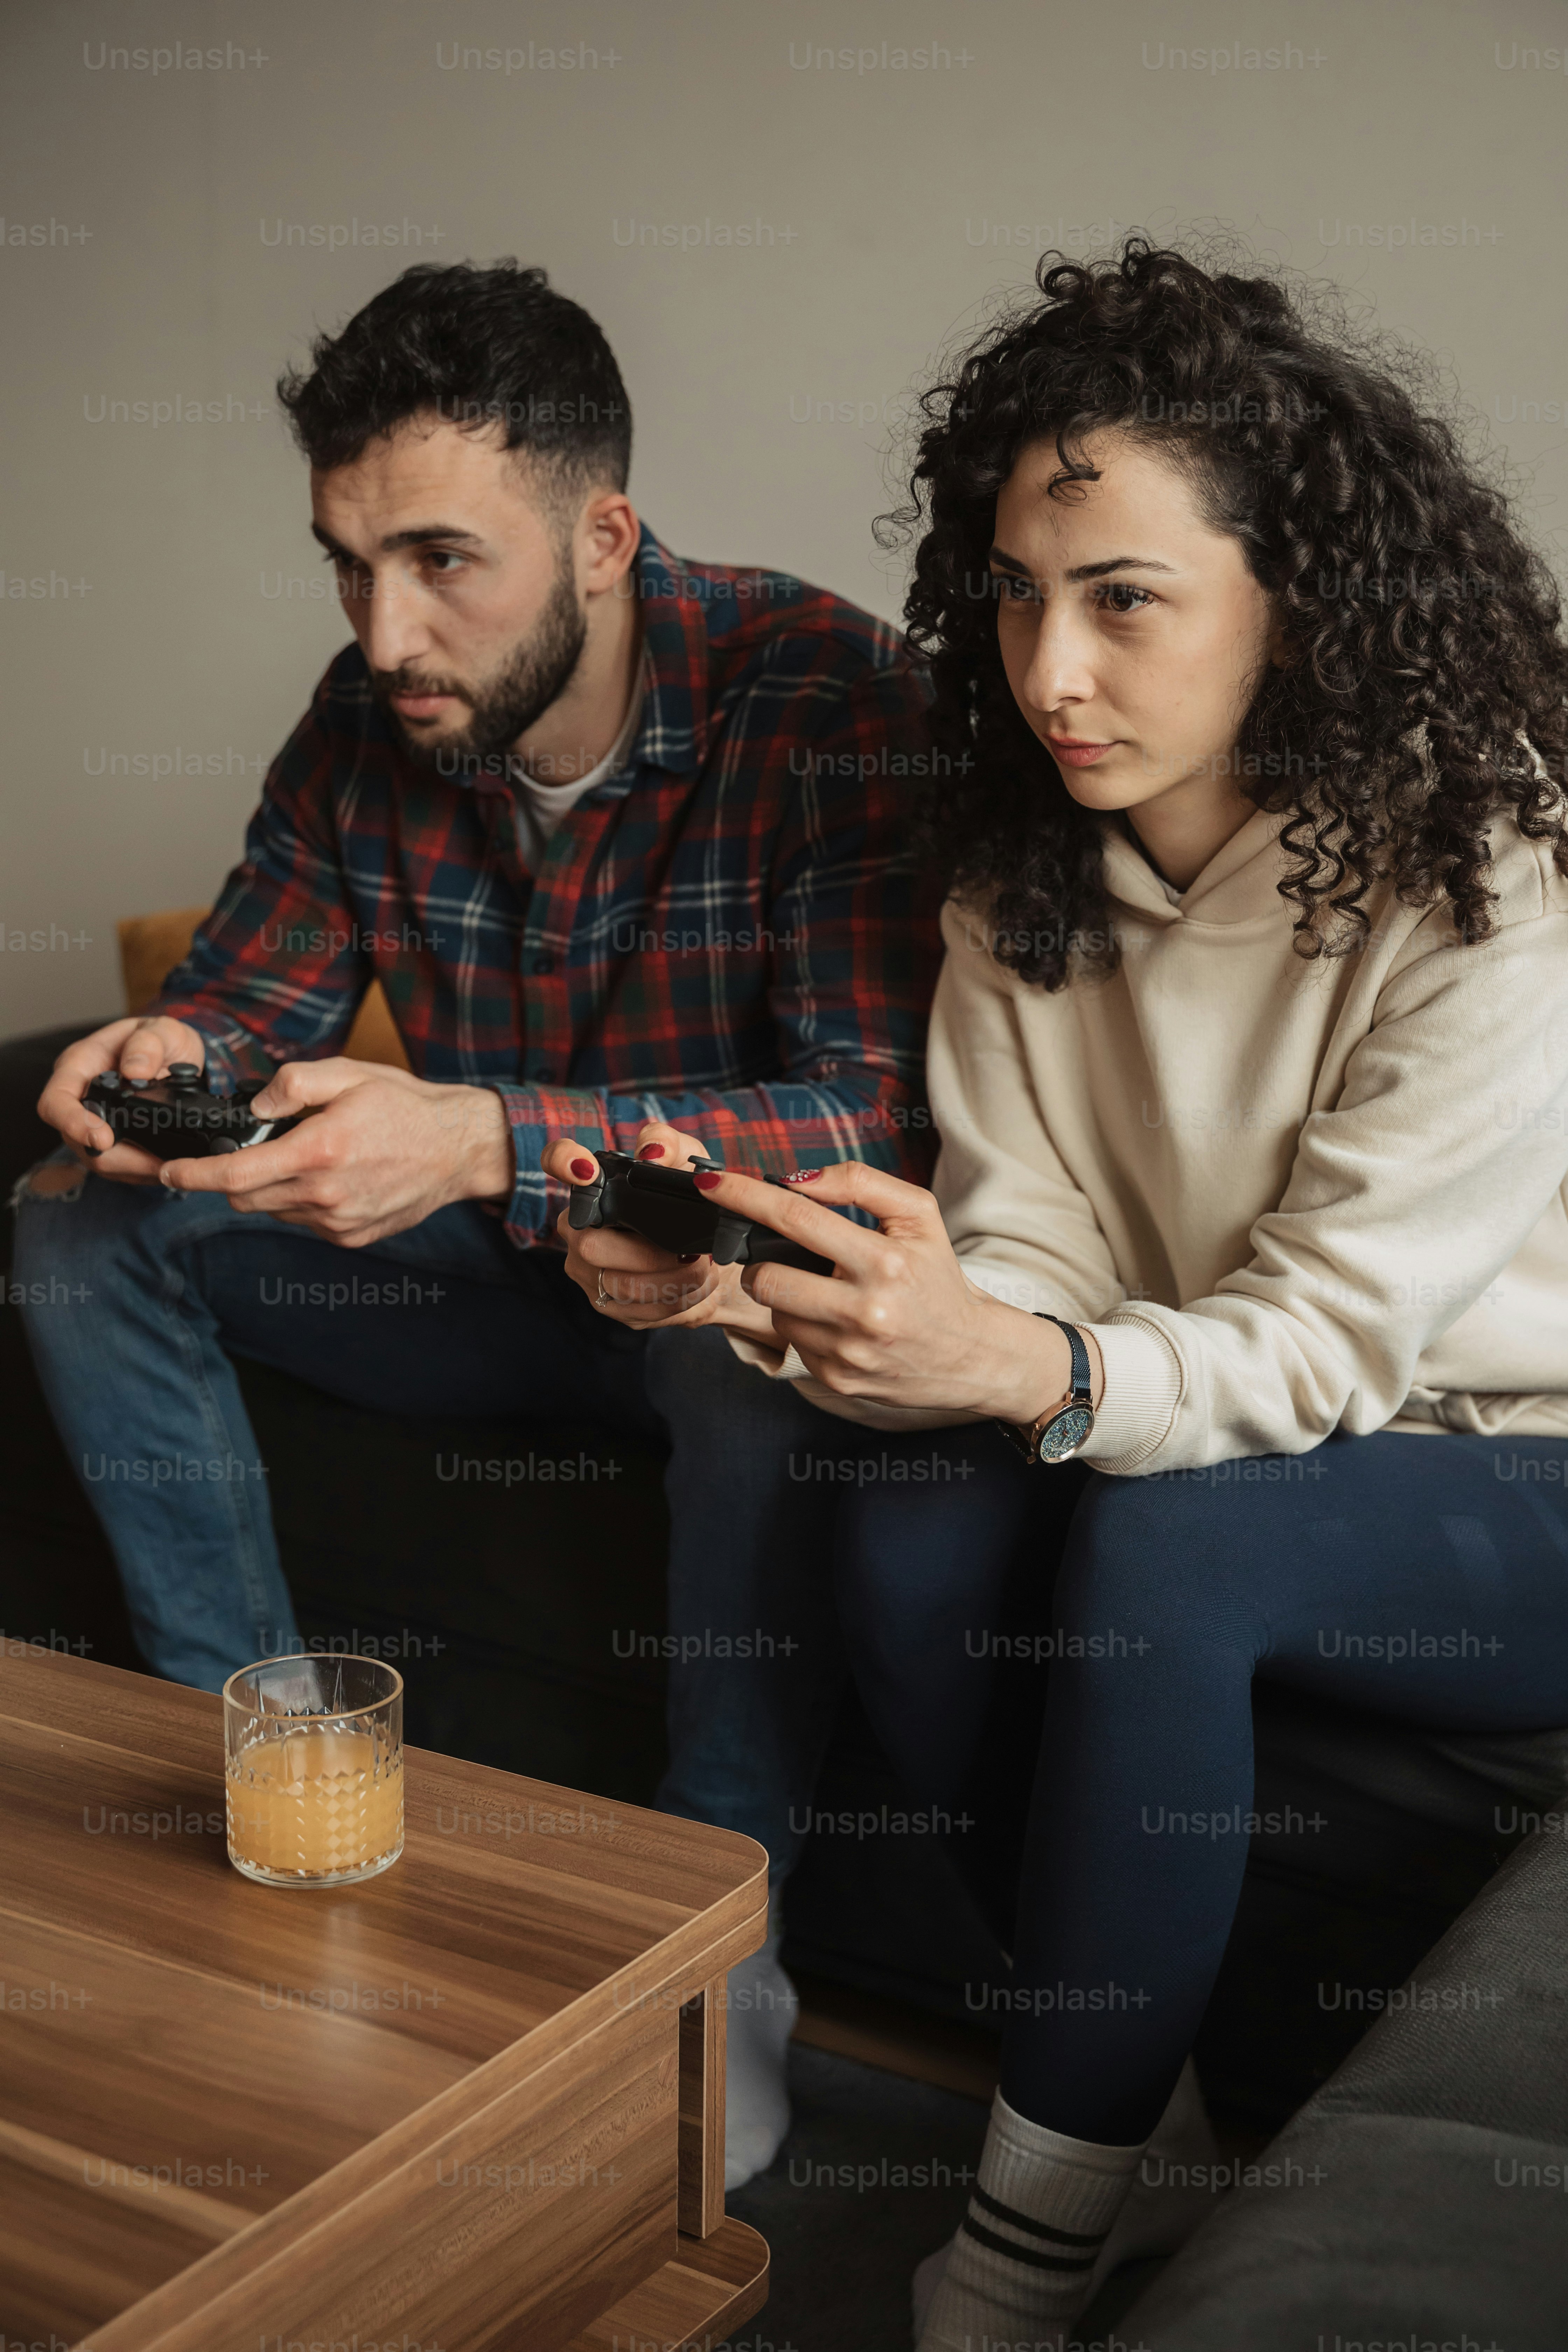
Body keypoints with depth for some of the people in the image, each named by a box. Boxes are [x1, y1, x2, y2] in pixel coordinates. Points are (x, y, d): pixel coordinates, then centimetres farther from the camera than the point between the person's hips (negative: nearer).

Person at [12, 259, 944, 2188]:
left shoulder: (824, 699, -24)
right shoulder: (375, 715, -5)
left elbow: (875, 1119, -32)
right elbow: (256, 983, 5)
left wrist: (488, 1144, -44)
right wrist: (169, 1055, -21)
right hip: (497, 1267, 6)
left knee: (765, 1355, -40)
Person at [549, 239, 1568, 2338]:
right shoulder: (1025, 861, -4)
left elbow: (1331, 1334, -25)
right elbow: (1039, 1255, -7)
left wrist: (1029, 1372, -43)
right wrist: (890, 1324, -30)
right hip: (1220, 1429, 5)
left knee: (1163, 1548, -33)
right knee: (908, 1530, -23)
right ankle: (1120, 2096, -5)